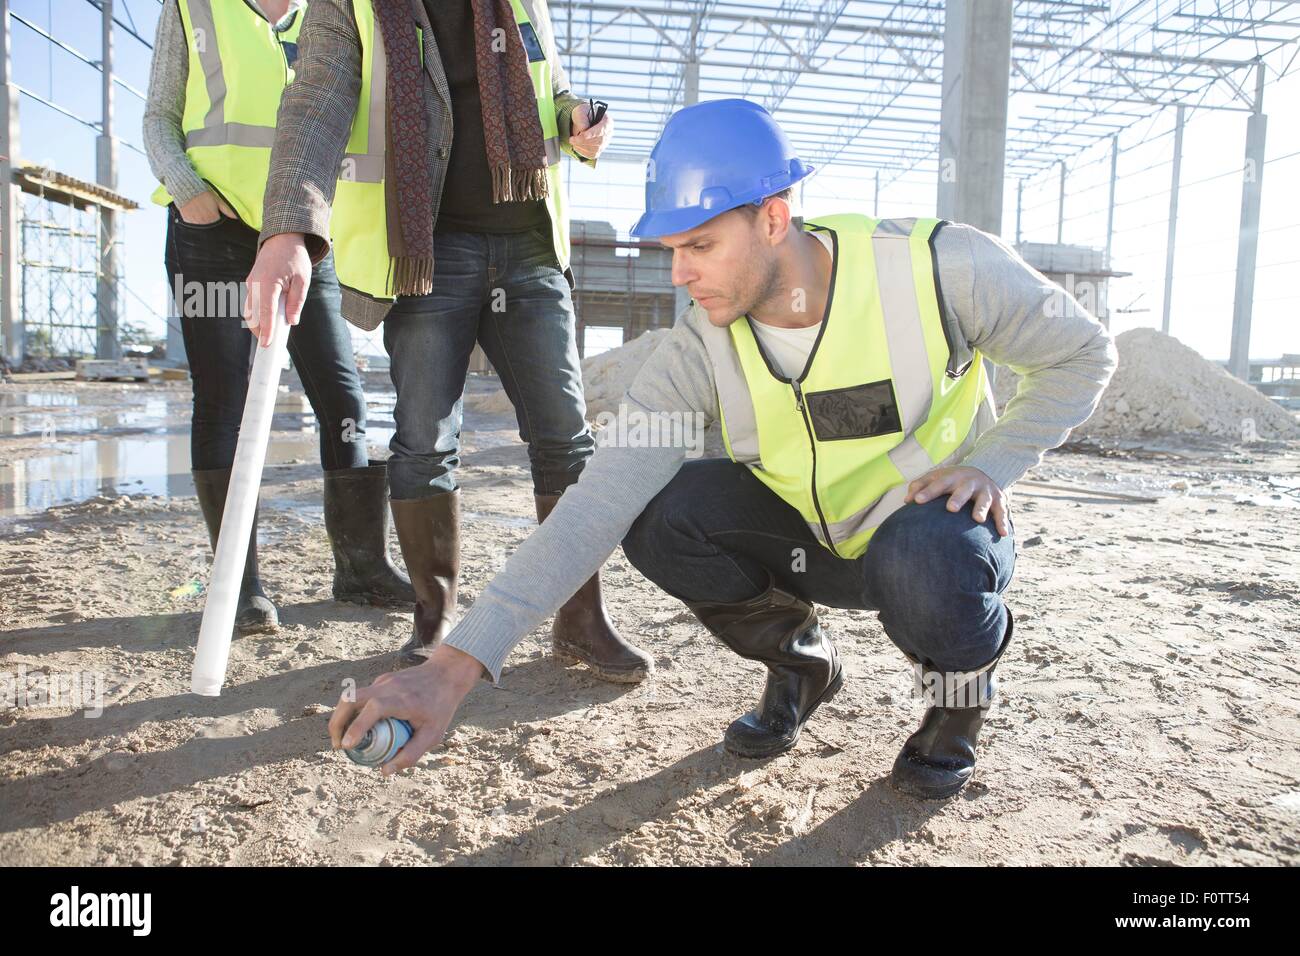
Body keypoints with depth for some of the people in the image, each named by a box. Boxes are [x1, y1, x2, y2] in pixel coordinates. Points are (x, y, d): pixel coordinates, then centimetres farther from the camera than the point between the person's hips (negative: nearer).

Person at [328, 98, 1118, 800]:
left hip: (937, 527, -2)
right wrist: (456, 666, -35)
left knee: (921, 562, -39)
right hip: (810, 539, 3)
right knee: (658, 518, -23)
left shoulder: (938, 267, -23)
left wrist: (994, 463, -21)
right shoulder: (704, 345, -19)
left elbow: (1084, 351, -6)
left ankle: (962, 687, 0)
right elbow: (600, 502, -28)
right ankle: (799, 665, 6)